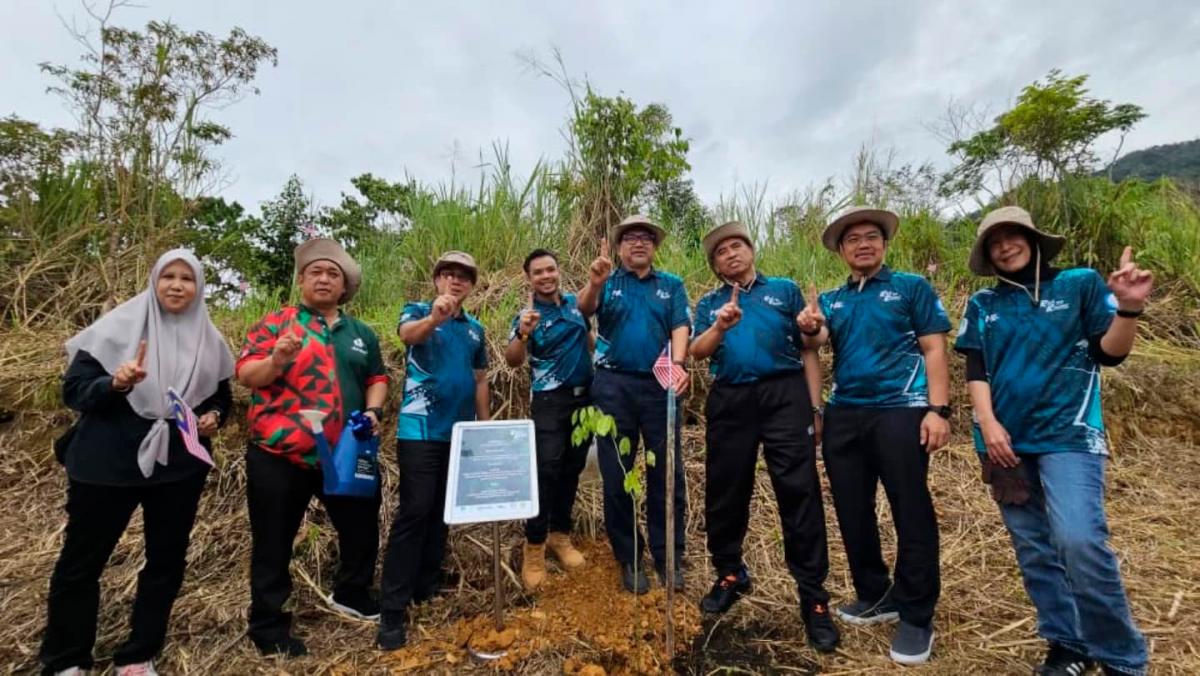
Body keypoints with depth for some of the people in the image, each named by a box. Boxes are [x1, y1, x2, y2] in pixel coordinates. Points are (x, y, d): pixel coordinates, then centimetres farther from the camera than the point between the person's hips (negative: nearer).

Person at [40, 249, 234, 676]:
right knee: (81, 561, 9)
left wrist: (215, 416, -6)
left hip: (180, 468, 3)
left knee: (167, 560, 10)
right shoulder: (119, 325, -5)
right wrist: (114, 384, -26)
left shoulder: (209, 339, 4)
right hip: (107, 464, -3)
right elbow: (73, 389, -6)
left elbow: (222, 397, 15)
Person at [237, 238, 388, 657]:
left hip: (345, 454, 4)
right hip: (279, 454, -4)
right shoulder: (276, 323, 0)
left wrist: (373, 409, -2)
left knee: (362, 526, 17)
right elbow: (244, 374, -6)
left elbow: (377, 377, 17)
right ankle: (268, 624, 26)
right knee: (274, 542, 8)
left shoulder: (361, 333, 12)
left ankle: (351, 593, 40)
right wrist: (275, 361, -26)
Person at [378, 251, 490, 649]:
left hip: (459, 432, 6)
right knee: (414, 511, -8)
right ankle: (394, 610, 0)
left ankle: (427, 588, 28)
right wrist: (434, 318, -48)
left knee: (442, 513, 13)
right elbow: (407, 334, -27)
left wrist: (485, 423, 12)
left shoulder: (475, 329, 12)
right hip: (420, 430, -5)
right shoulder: (418, 312, -2)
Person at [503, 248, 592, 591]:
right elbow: (512, 361, -22)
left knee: (572, 469, 11)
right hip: (551, 400, -5)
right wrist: (522, 334, -40)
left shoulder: (575, 302, 7)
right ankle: (534, 547, 1)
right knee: (546, 470, -11)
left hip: (585, 395, 5)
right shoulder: (527, 316, -7)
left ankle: (560, 535, 24)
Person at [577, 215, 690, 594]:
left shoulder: (672, 285, 11)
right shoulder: (607, 282, 7)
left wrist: (677, 363, -22)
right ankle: (628, 559, 22)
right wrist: (594, 284, -35)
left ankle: (668, 557, 21)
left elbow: (681, 327, -3)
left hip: (659, 386, 1)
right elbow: (584, 310, -13)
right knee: (616, 475, 6)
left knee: (667, 474, 6)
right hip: (613, 385, 0)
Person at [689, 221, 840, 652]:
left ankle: (813, 596, 10)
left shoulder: (785, 290, 10)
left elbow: (808, 350, 7)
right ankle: (729, 575, 31)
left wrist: (814, 408, 0)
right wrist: (720, 327, -19)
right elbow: (697, 353, 1)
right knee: (725, 491, 10)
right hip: (729, 402, 2)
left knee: (799, 492, -3)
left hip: (784, 395, -2)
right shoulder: (709, 304, 14)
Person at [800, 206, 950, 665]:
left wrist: (938, 409, -13)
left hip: (900, 411, -4)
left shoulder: (912, 288, 5)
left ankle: (916, 616, 15)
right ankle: (874, 595, 29)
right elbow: (819, 342, -4)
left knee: (911, 513, 1)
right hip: (843, 415, 5)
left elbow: (934, 350, -2)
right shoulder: (831, 300, 14)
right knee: (852, 511, 11)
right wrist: (809, 330, -28)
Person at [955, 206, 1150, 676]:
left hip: (1068, 434, -3)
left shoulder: (1080, 284, 4)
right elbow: (975, 371, 4)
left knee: (1079, 541, -18)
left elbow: (1109, 353, -1)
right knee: (1034, 549, 8)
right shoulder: (983, 305, 9)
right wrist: (988, 422, -9)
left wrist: (1129, 308, -19)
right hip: (1005, 440, 3)